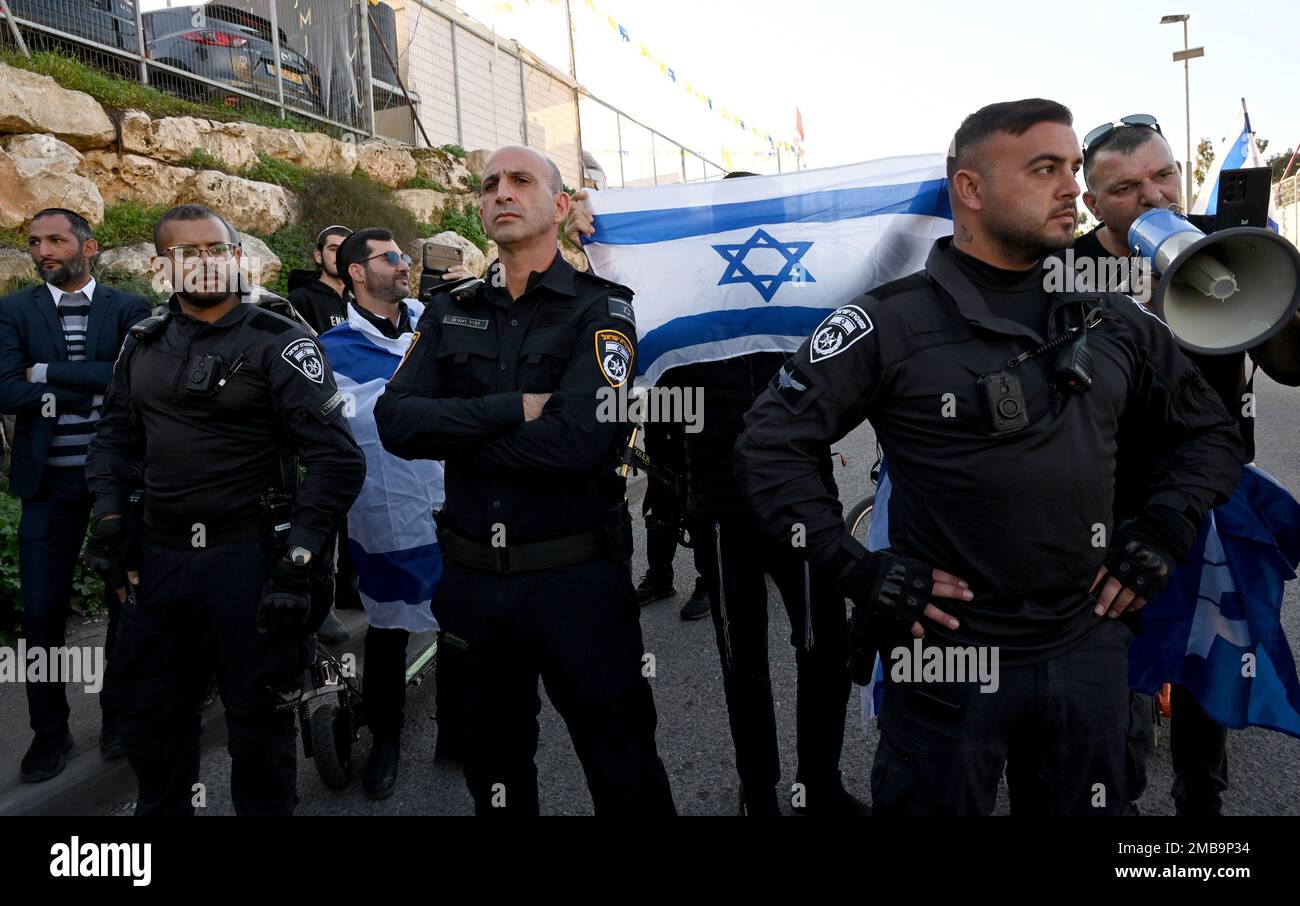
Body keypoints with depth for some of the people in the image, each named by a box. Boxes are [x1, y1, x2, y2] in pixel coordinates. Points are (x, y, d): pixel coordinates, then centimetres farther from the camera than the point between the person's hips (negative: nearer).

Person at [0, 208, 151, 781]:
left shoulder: (129, 309, 1)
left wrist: (48, 373, -16)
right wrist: (93, 391, -17)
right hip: (49, 481, 1)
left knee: (125, 601, 10)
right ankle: (49, 730, 21)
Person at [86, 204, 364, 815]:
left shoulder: (276, 343, -10)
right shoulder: (143, 344, 8)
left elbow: (337, 459, -15)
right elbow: (116, 436, 19)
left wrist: (296, 562, -20)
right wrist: (108, 516, 6)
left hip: (249, 558, -5)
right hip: (158, 557, 6)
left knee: (258, 723, 7)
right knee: (147, 716, 19)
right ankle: (160, 808, 42)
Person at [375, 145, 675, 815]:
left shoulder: (599, 310, -6)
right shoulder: (449, 312, 7)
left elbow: (576, 439, -22)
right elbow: (395, 420, -8)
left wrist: (452, 434, -11)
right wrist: (512, 409, -18)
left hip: (576, 578, -4)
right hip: (473, 578, 5)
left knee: (624, 773, 8)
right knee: (493, 772, 21)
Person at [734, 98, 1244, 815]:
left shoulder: (1113, 320, 5)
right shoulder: (888, 323, -9)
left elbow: (1210, 433, 18)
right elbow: (769, 444, -9)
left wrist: (1161, 533, 3)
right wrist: (854, 568, -13)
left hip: (1090, 651, 5)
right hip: (950, 657, -4)